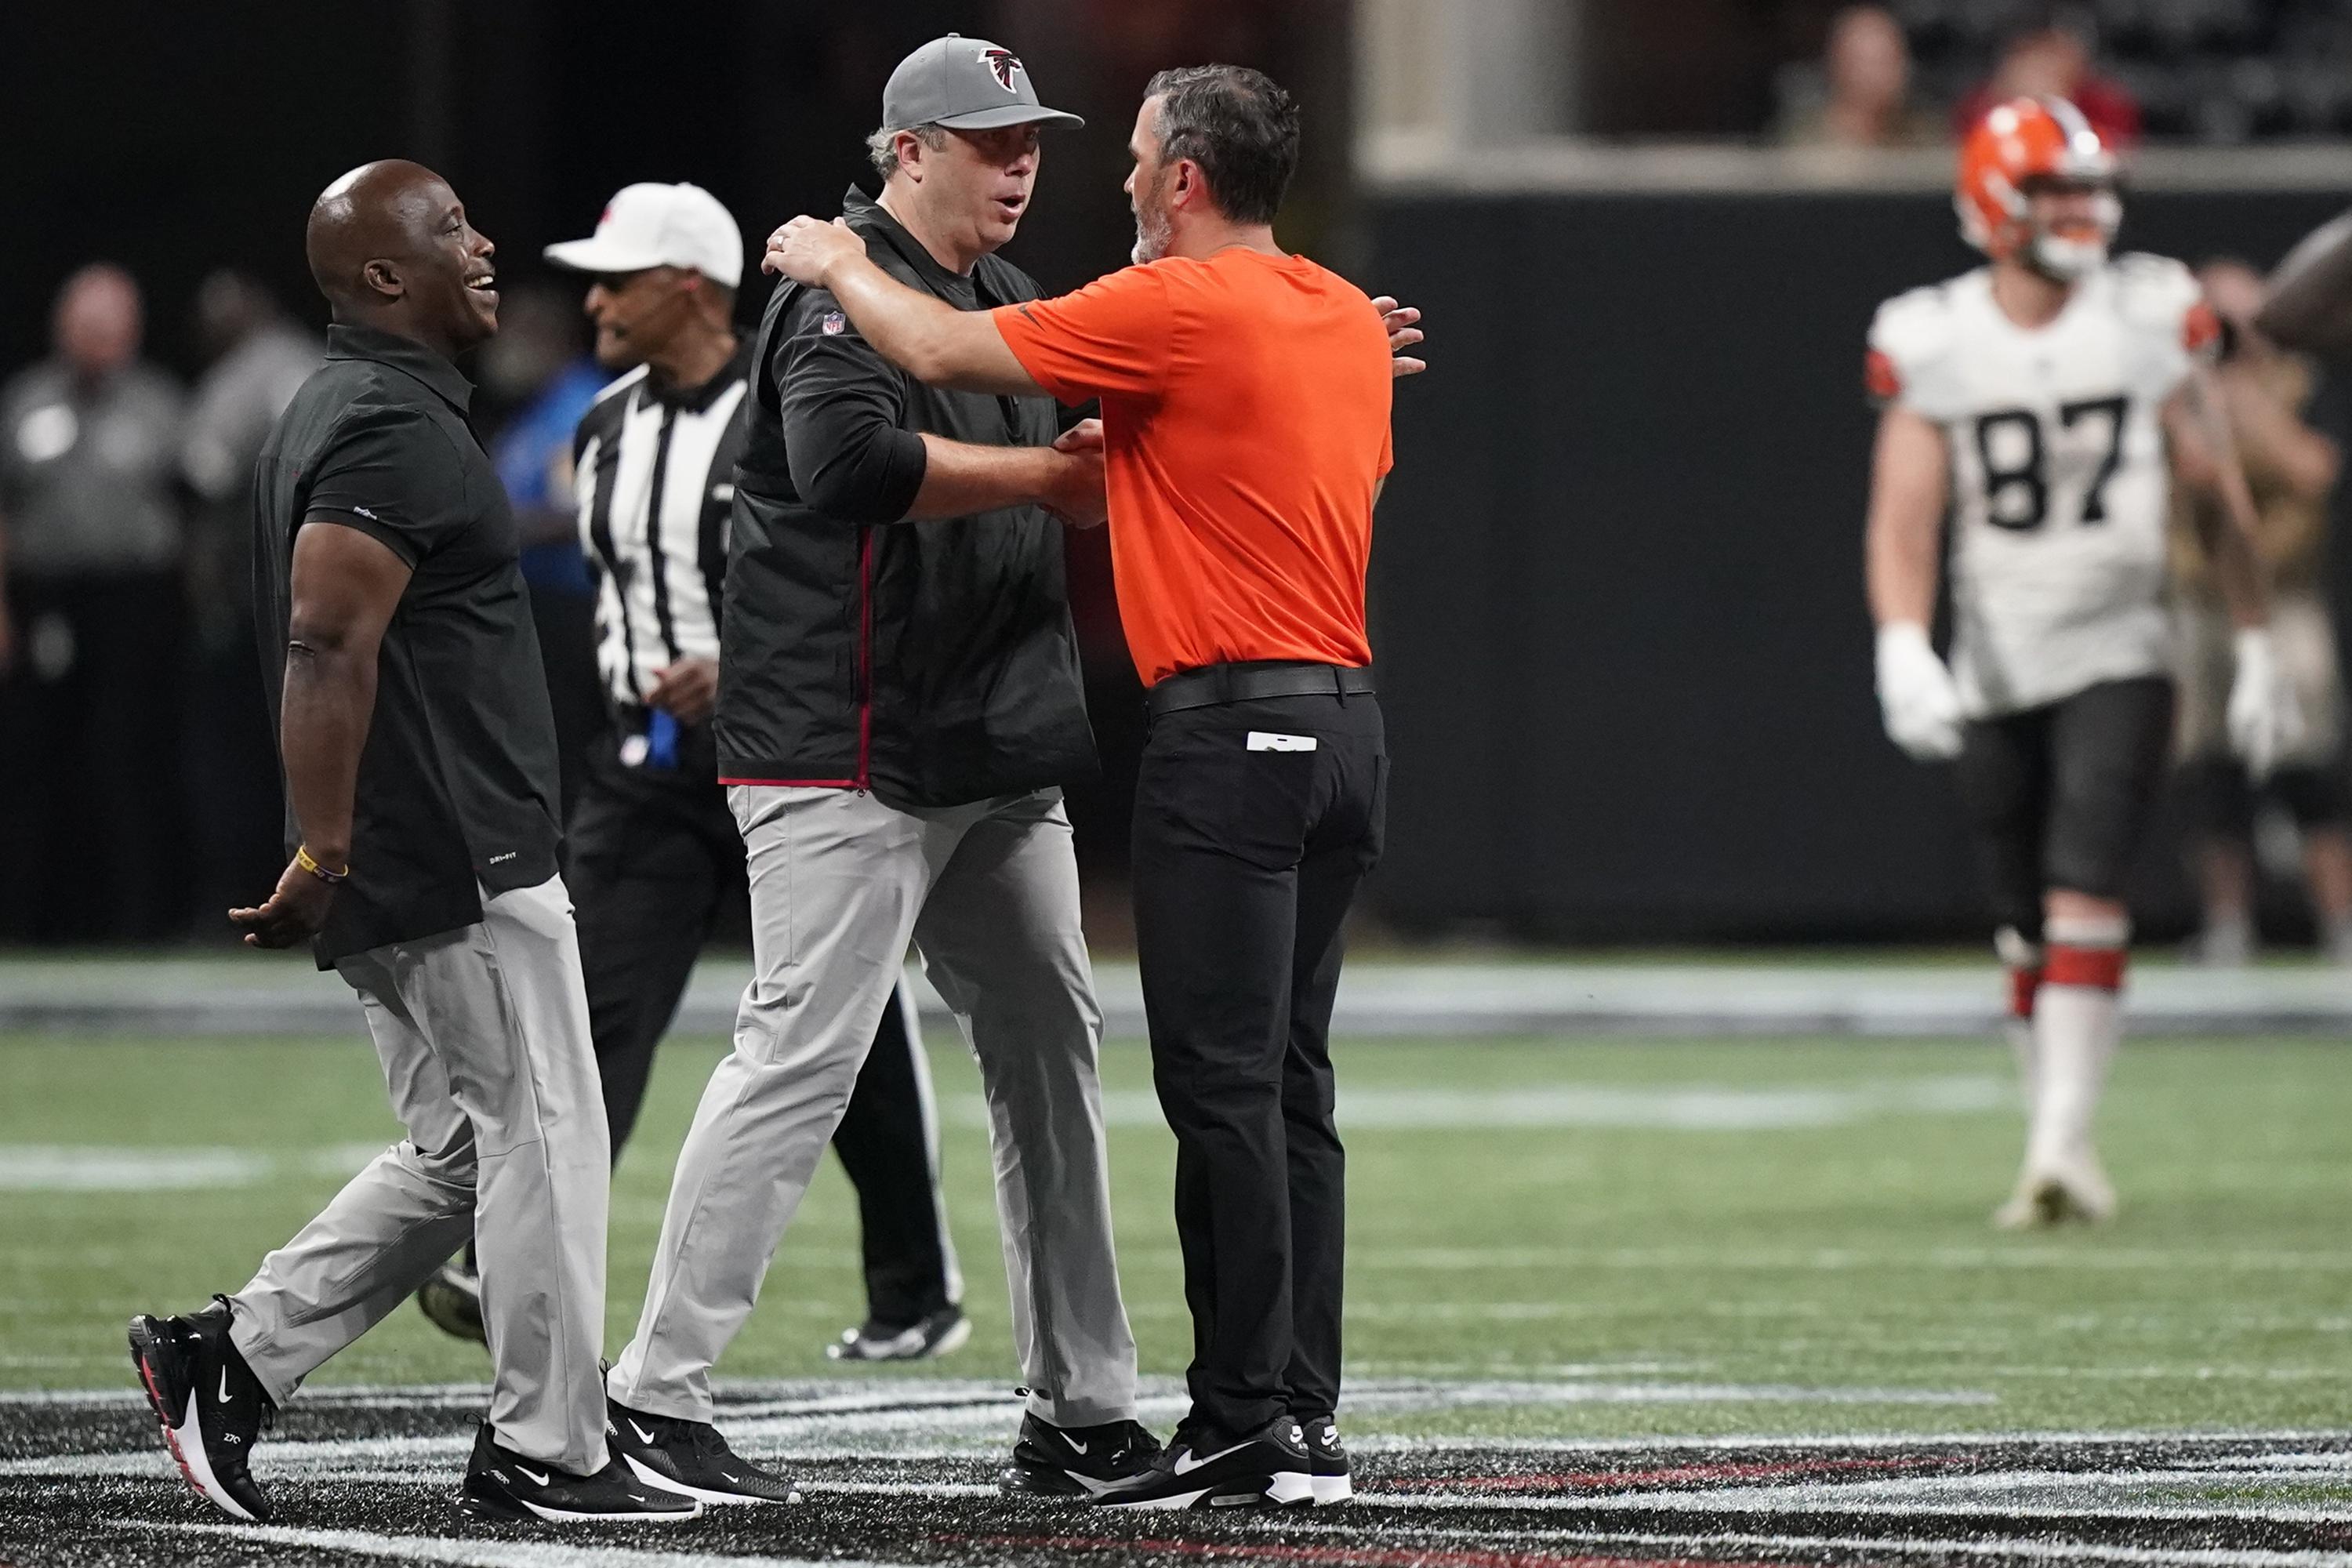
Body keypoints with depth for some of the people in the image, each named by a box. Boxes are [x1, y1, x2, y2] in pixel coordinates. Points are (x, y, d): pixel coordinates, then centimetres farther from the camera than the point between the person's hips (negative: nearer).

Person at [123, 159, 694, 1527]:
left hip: (393, 880, 10)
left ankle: (233, 1358, 10)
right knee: (544, 1138, -2)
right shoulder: (400, 429, -16)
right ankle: (546, 1453, 3)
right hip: (467, 872, -10)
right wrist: (322, 856, -27)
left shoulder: (340, 415, 17)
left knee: (457, 1156, 14)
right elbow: (328, 647, -24)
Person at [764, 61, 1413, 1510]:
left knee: (1225, 1087, -8)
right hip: (1348, 722, 8)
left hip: (1231, 725, -8)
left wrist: (838, 265, 14)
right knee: (1287, 1083, 10)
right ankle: (1305, 1418, 10)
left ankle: (1244, 1427, -10)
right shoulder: (1350, 318, 13)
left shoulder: (1176, 309, -10)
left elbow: (944, 351, -5)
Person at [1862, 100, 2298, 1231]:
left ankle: (2064, 1143, -22)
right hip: (1994, 672, 2)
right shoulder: (1931, 344, -2)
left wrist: (2257, 656, 5)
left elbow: (2221, 495, 4)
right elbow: (1903, 518, -5)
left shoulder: (2152, 320, -3)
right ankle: (2053, 1150, 20)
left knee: (2084, 891, -18)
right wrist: (1903, 652, -21)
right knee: (2029, 926, 8)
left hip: (2117, 658, -2)